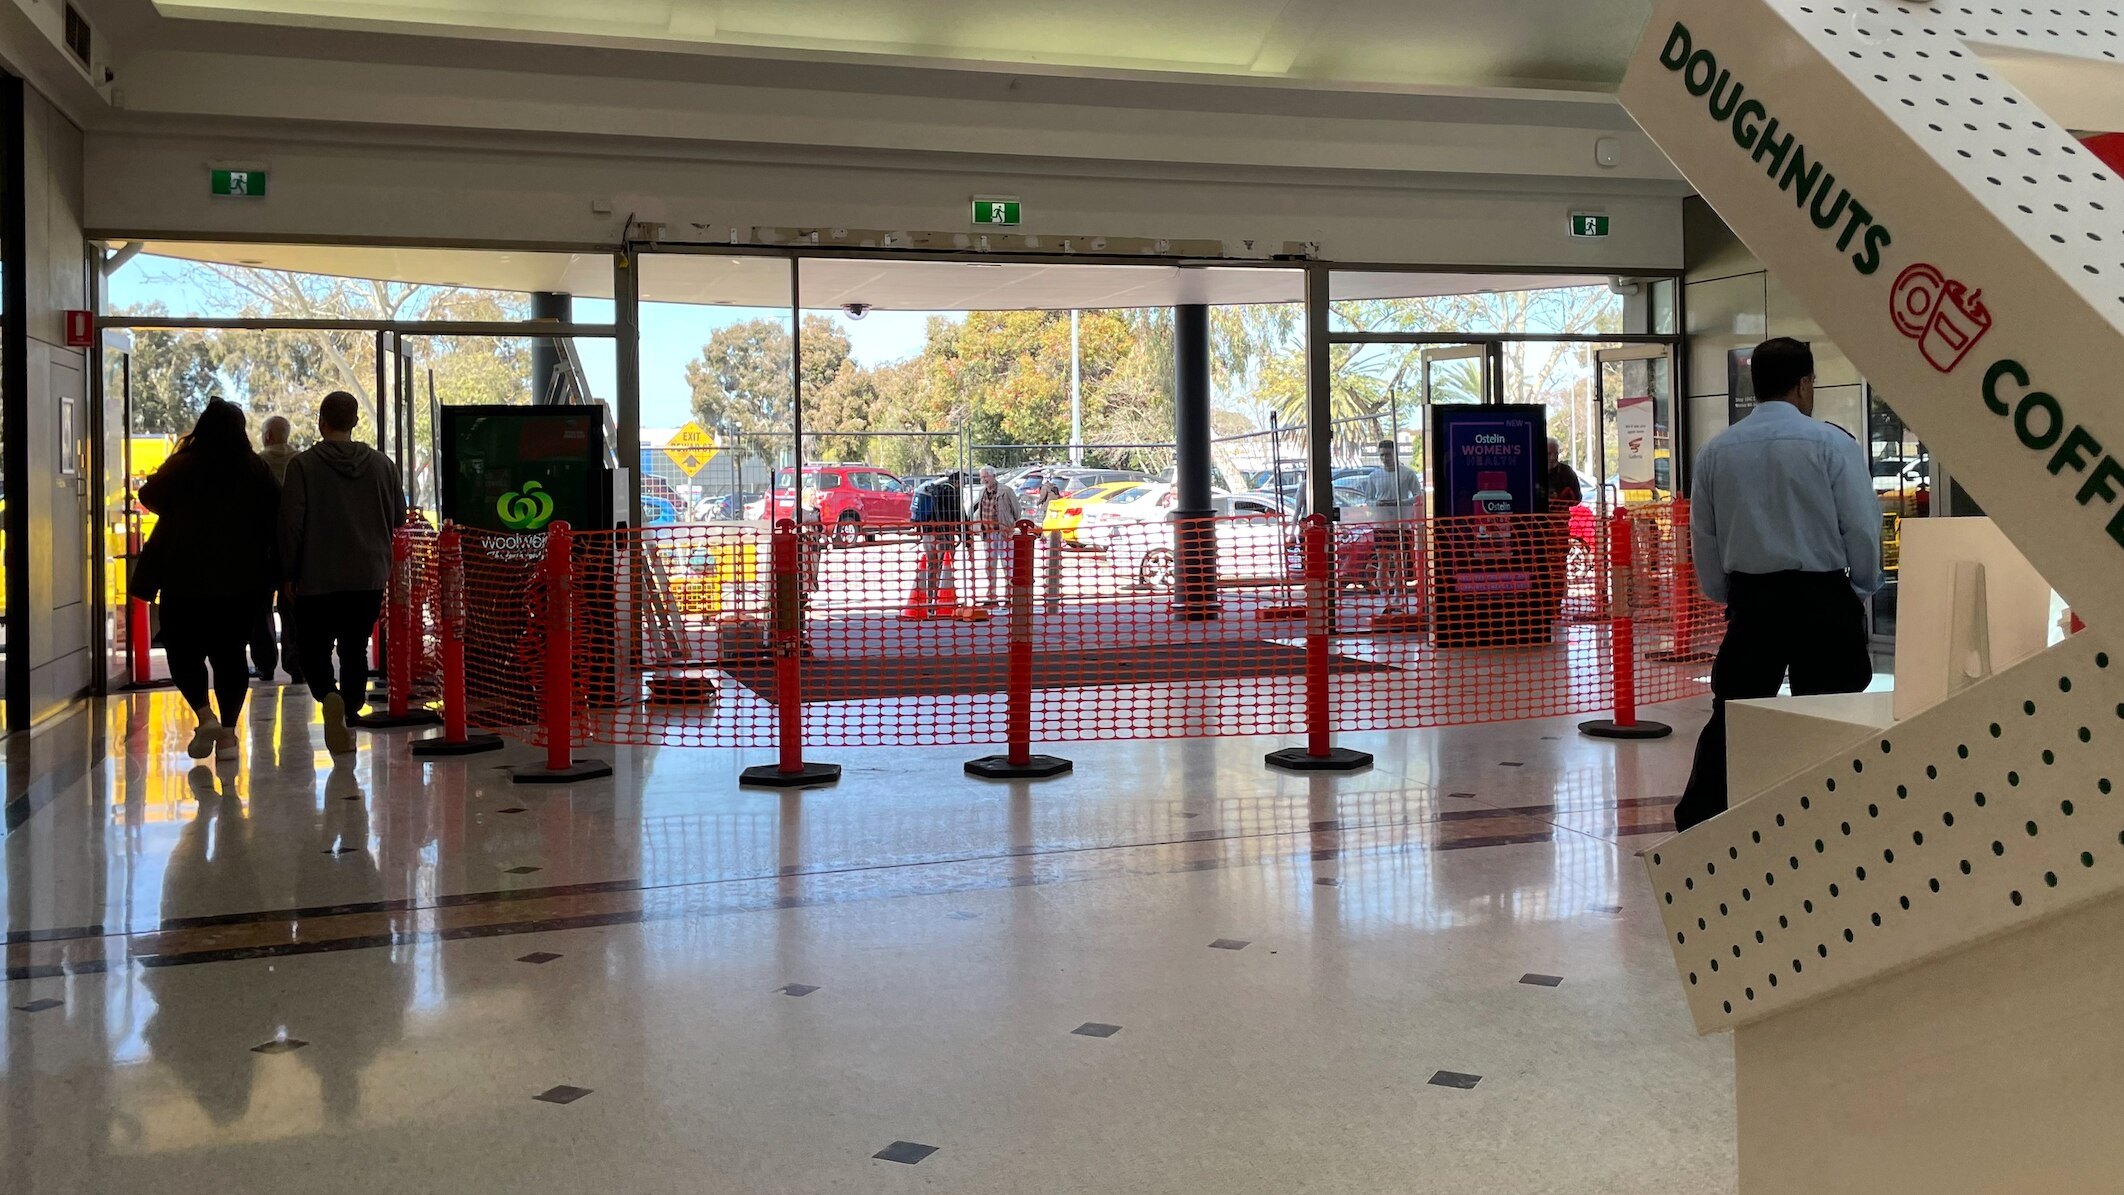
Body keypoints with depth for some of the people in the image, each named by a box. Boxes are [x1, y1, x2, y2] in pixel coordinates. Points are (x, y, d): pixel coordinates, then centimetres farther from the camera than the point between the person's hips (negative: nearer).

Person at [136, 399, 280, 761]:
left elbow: (150, 497, 8)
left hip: (186, 580, -2)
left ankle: (205, 714, -11)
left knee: (184, 653, 10)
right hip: (244, 581, 2)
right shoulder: (257, 471, -1)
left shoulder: (181, 468, -6)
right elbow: (274, 518, 3)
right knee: (230, 653, 10)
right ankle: (227, 733, 6)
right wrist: (273, 571, 12)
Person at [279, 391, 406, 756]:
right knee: (355, 650, 12)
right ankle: (349, 715, 10)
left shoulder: (303, 465, -8)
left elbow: (291, 524, -9)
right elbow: (399, 519, 8)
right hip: (369, 577, 3)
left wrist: (289, 572, 1)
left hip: (318, 578, -3)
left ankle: (328, 695, -19)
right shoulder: (382, 465, 3)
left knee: (314, 648, 8)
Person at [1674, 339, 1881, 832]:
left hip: (1748, 599, 3)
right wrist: (1862, 589, 11)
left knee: (1729, 718, 7)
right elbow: (1862, 527, -5)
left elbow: (1703, 536, 9)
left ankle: (1694, 829, 8)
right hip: (1822, 599, -3)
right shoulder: (1832, 445, -7)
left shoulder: (1716, 451, 4)